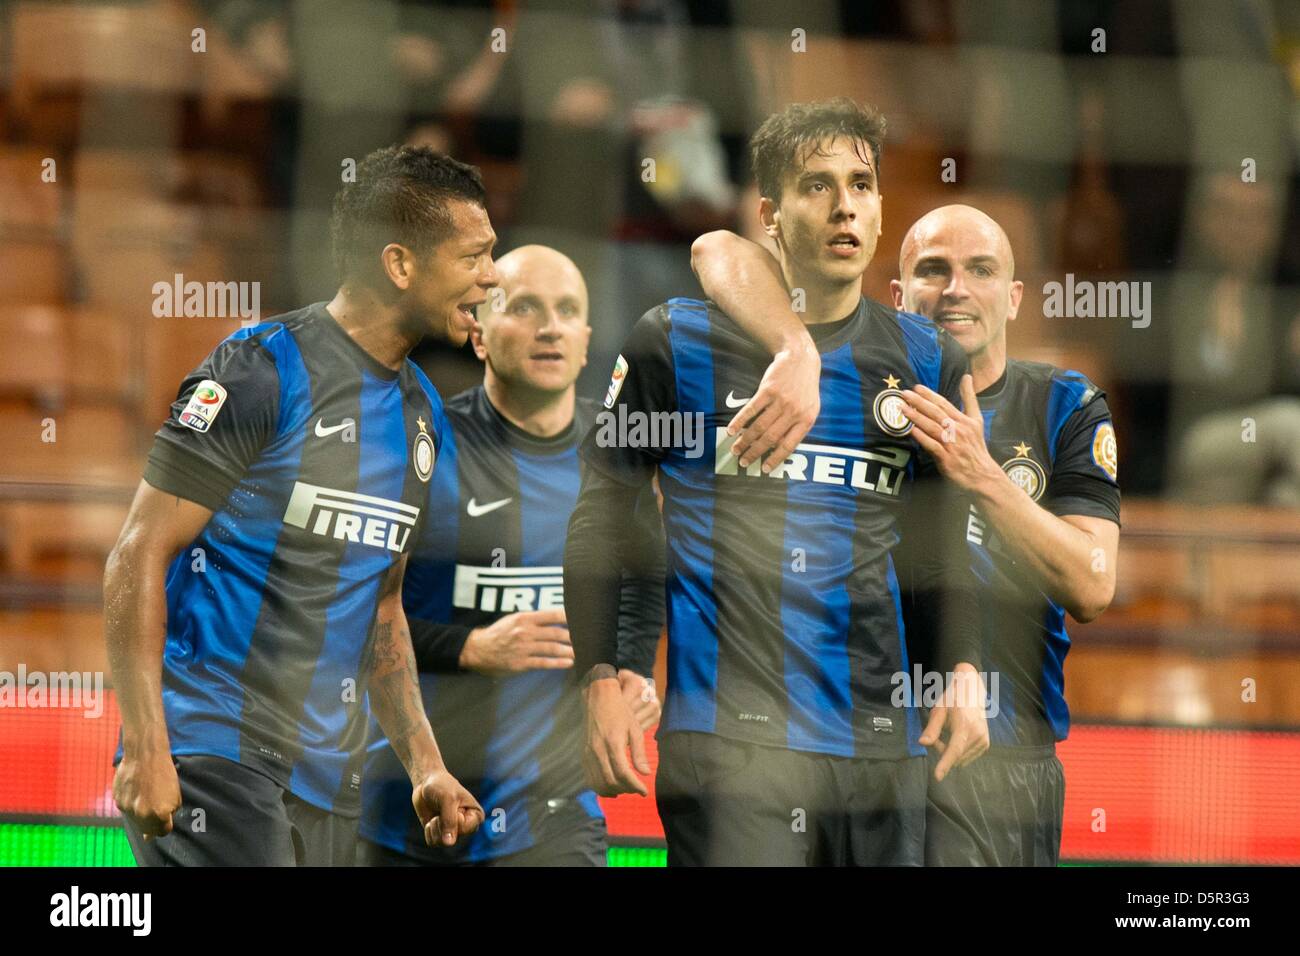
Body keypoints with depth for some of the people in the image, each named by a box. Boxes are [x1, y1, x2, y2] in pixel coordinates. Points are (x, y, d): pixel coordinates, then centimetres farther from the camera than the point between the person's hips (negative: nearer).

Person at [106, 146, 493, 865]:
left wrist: (424, 763, 16)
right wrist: (146, 749, -19)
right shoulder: (263, 370, -9)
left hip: (327, 779, 8)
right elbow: (138, 557, -12)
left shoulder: (423, 413, 15)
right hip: (209, 752, -8)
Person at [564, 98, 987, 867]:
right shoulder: (679, 341, 3)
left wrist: (964, 673, 8)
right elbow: (601, 516, 7)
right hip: (727, 734, -4)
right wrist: (602, 683, -1)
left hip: (878, 738, 4)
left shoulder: (925, 359, 12)